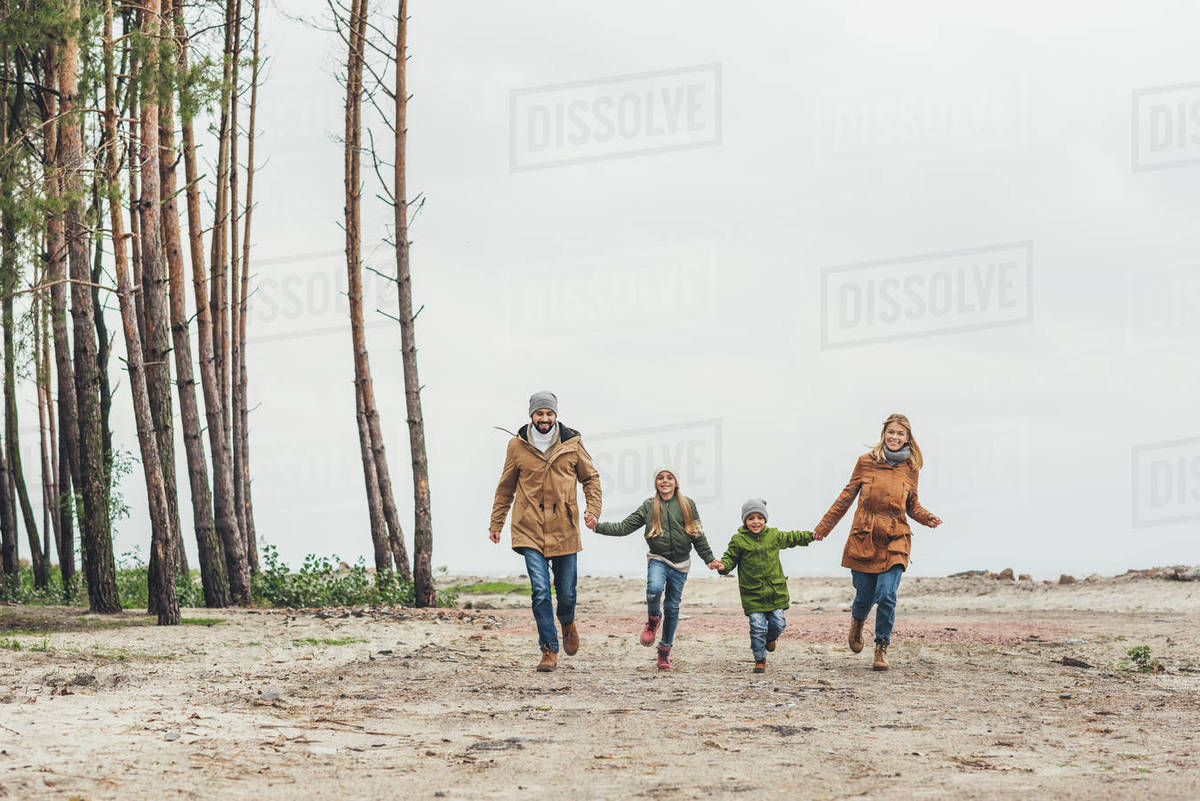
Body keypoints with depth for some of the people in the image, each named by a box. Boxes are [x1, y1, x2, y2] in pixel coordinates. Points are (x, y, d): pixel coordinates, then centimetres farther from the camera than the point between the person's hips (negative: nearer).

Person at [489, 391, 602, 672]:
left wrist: (593, 507, -3)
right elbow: (505, 488, 13)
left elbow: (590, 477, 13)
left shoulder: (572, 444, 2)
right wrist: (496, 523, 14)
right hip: (530, 531, -1)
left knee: (566, 593, 7)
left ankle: (567, 623, 41)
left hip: (564, 530, 1)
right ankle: (549, 650, -1)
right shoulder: (517, 446, 2)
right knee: (540, 592, -10)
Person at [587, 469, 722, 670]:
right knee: (654, 588, -32)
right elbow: (624, 527, 1)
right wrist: (598, 527, -9)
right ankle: (653, 620, 0)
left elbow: (698, 536, 11)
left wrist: (709, 559, 9)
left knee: (672, 607, 4)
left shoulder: (688, 505, 6)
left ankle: (665, 651, 18)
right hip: (658, 559, -1)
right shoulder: (648, 506, 4)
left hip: (680, 564, 1)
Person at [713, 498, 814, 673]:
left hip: (776, 591, 3)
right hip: (752, 594, -3)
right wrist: (724, 566, -24)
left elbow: (791, 538, 24)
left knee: (778, 623, 3)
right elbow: (730, 558, -1)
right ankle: (760, 660, 11)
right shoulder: (738, 540, -5)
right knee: (758, 627, -6)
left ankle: (771, 637, 39)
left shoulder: (774, 535, 7)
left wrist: (812, 535, 35)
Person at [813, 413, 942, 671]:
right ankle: (857, 622, 41)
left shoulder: (910, 468, 5)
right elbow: (847, 497, 11)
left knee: (887, 595, -13)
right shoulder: (866, 462, 2)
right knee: (865, 596, 5)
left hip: (895, 542, 0)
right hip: (864, 540, 0)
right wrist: (823, 527, 15)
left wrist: (927, 517, -5)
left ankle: (882, 648, 4)